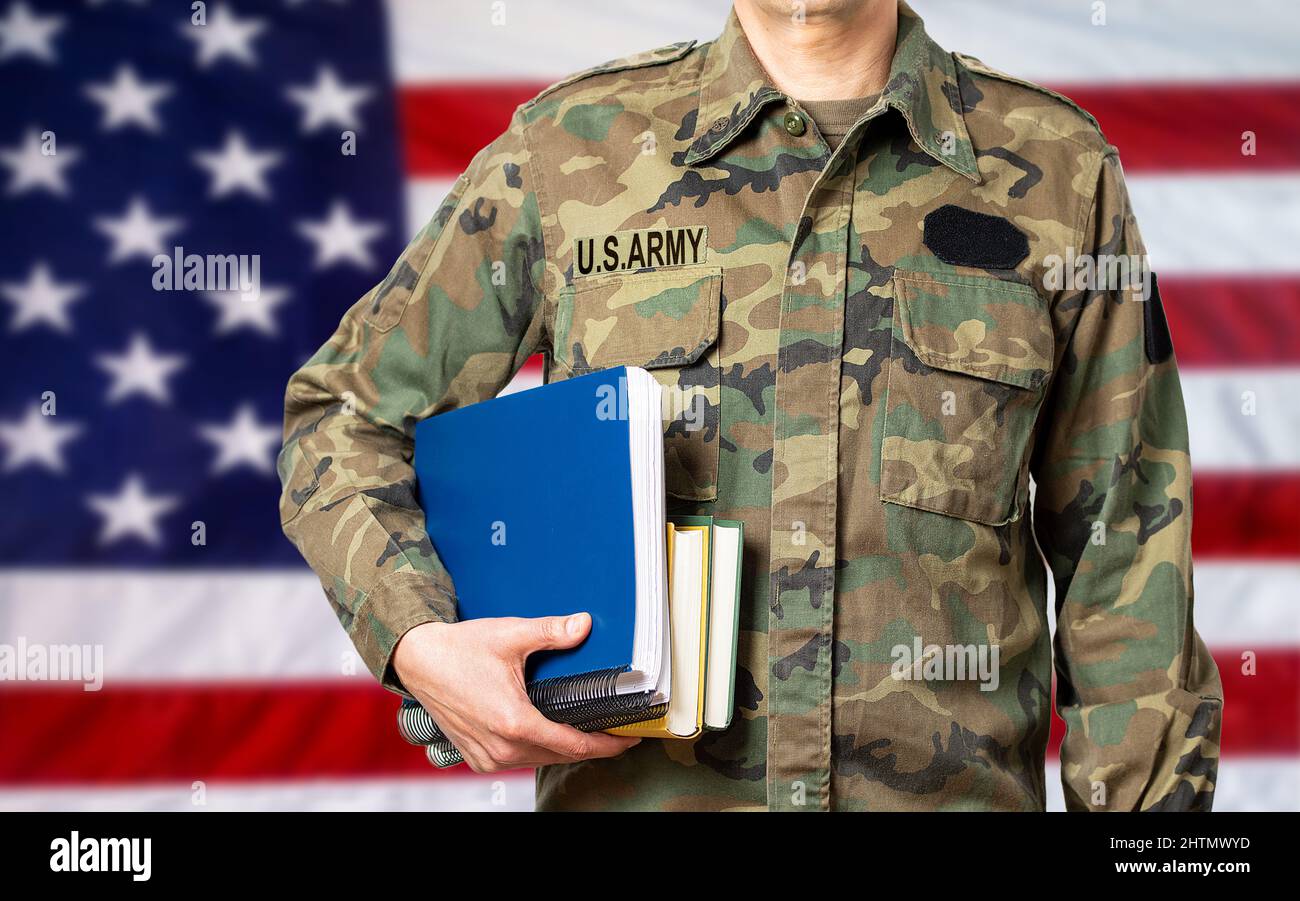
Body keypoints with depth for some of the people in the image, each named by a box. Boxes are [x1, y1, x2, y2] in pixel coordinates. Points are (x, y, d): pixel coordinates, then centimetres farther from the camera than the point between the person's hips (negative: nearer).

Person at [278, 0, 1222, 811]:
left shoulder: (1060, 172, 4)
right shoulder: (570, 147, 3)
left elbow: (1123, 561, 6)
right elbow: (342, 416, 10)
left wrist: (1149, 802, 3)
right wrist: (418, 642, -7)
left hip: (956, 787, 0)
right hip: (634, 786, 0)